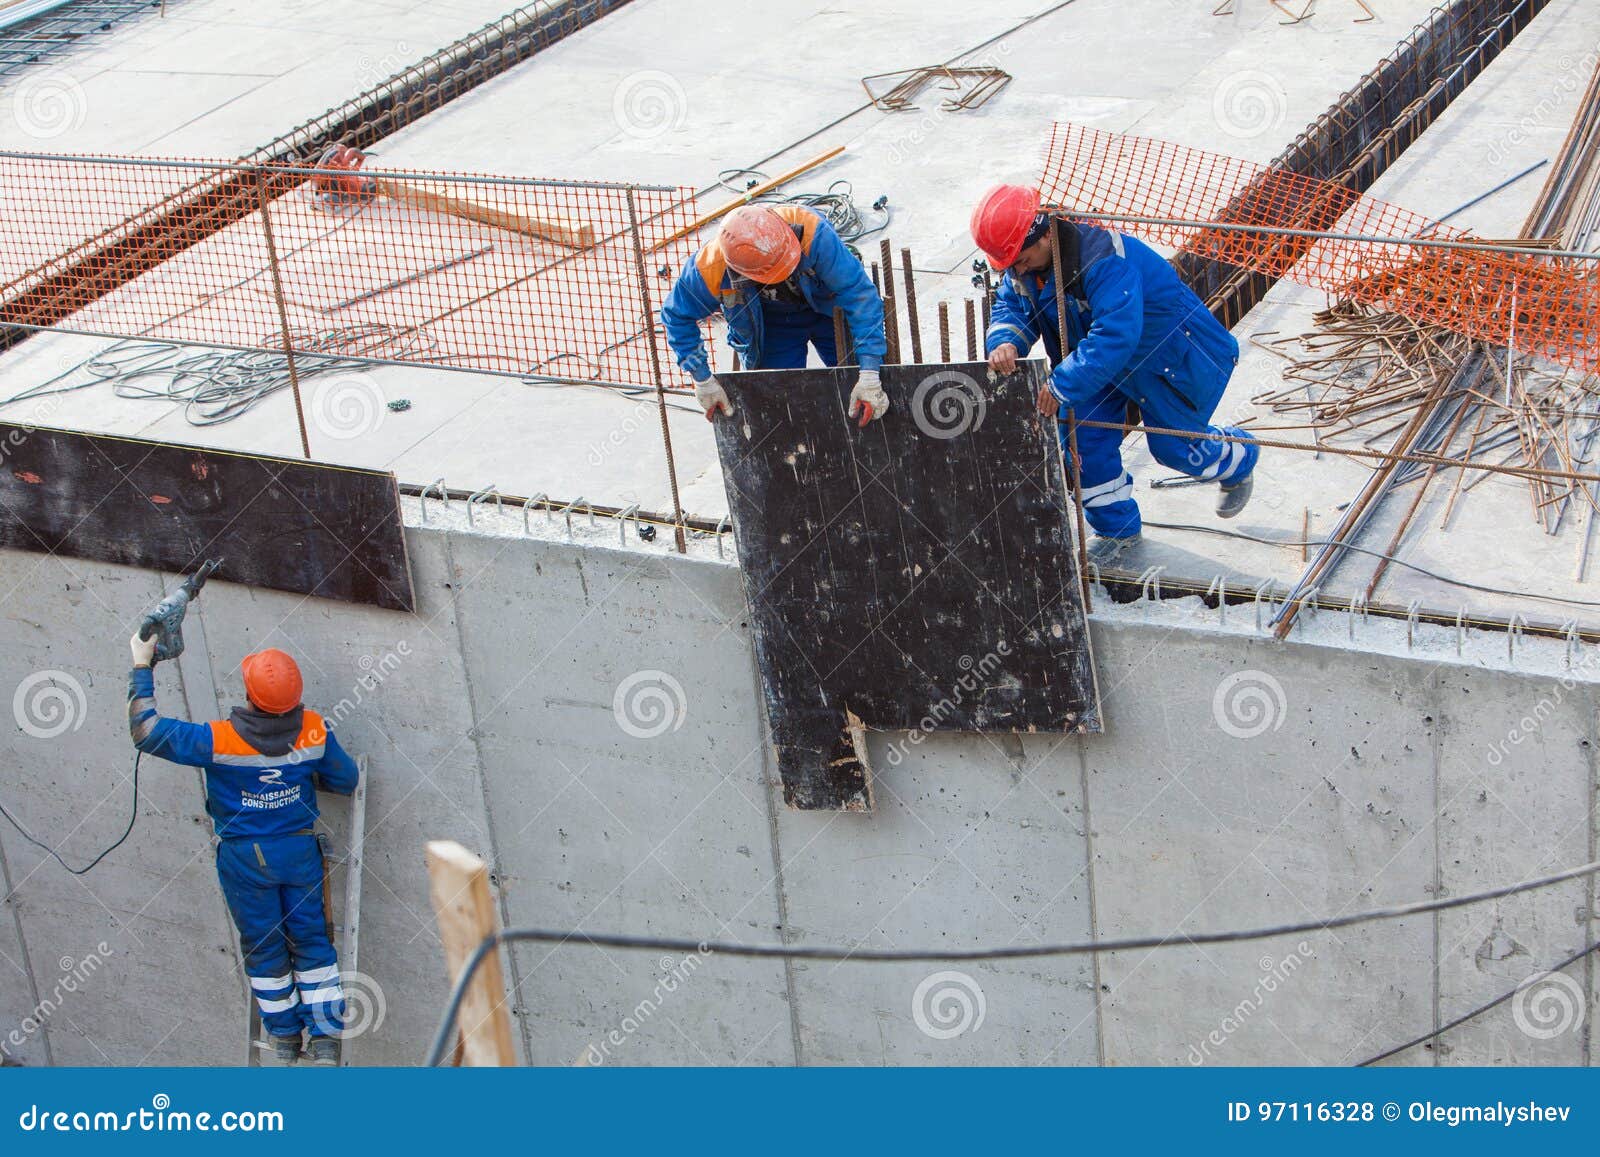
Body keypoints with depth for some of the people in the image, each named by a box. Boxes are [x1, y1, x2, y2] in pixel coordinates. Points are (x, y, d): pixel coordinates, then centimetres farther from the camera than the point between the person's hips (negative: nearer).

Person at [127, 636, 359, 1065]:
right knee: (310, 940, 16)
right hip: (300, 851, 2)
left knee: (264, 947, 16)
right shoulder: (313, 730, -17)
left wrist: (142, 668, -14)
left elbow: (147, 732, -22)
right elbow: (345, 780, -2)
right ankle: (325, 1038, 16)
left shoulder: (220, 740, -26)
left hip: (244, 860, -2)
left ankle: (285, 1038, 30)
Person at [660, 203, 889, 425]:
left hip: (826, 307, 0)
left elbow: (859, 293, -38)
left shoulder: (811, 231, -42)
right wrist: (702, 379, -17)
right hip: (772, 322, 1)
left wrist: (869, 372, -42)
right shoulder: (709, 269, -35)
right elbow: (678, 317, -14)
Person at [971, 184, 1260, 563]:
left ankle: (1240, 458, 40)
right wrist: (1004, 341, -33)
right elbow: (1010, 307, -8)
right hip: (1108, 362, 7)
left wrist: (1061, 385, -49)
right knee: (1082, 439, -2)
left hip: (1175, 357, -7)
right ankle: (1117, 527, 18)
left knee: (1174, 446, 6)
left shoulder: (1105, 261, -40)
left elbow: (1114, 336, -47)